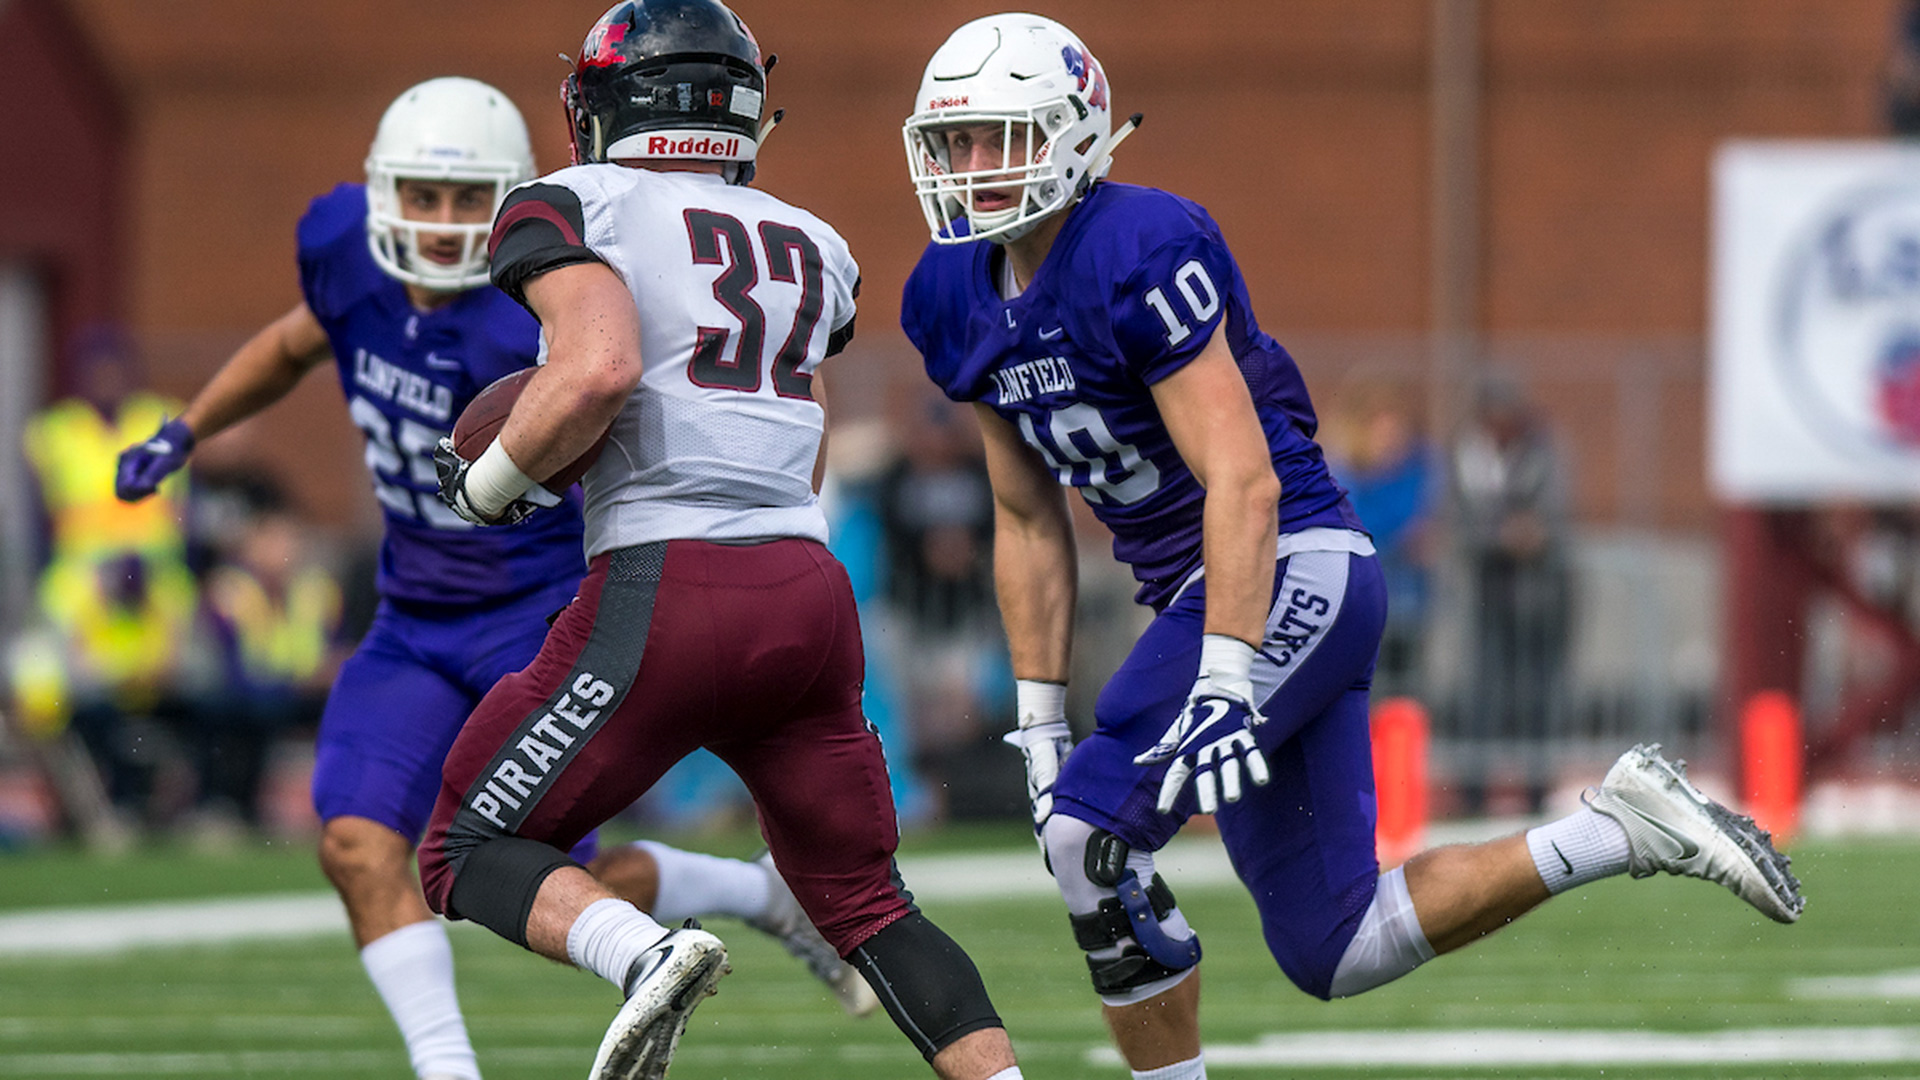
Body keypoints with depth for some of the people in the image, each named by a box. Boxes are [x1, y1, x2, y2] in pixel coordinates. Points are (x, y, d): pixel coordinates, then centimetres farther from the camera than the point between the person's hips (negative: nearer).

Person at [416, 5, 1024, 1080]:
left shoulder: (577, 207, 1)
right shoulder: (814, 247, 21)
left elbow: (600, 371, -17)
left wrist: (487, 483, -1)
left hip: (668, 590, -6)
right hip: (812, 590, 6)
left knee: (472, 853, 5)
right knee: (866, 901, 16)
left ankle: (646, 953, -23)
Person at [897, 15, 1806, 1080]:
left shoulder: (1137, 254, -19)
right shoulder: (955, 297, 7)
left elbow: (1244, 484, -23)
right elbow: (1029, 524, 15)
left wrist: (1223, 682, -30)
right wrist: (1039, 722, 13)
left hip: (1291, 569, -9)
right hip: (1202, 593, 9)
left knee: (1093, 833, -19)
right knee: (1335, 952, 7)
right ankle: (1622, 831, 17)